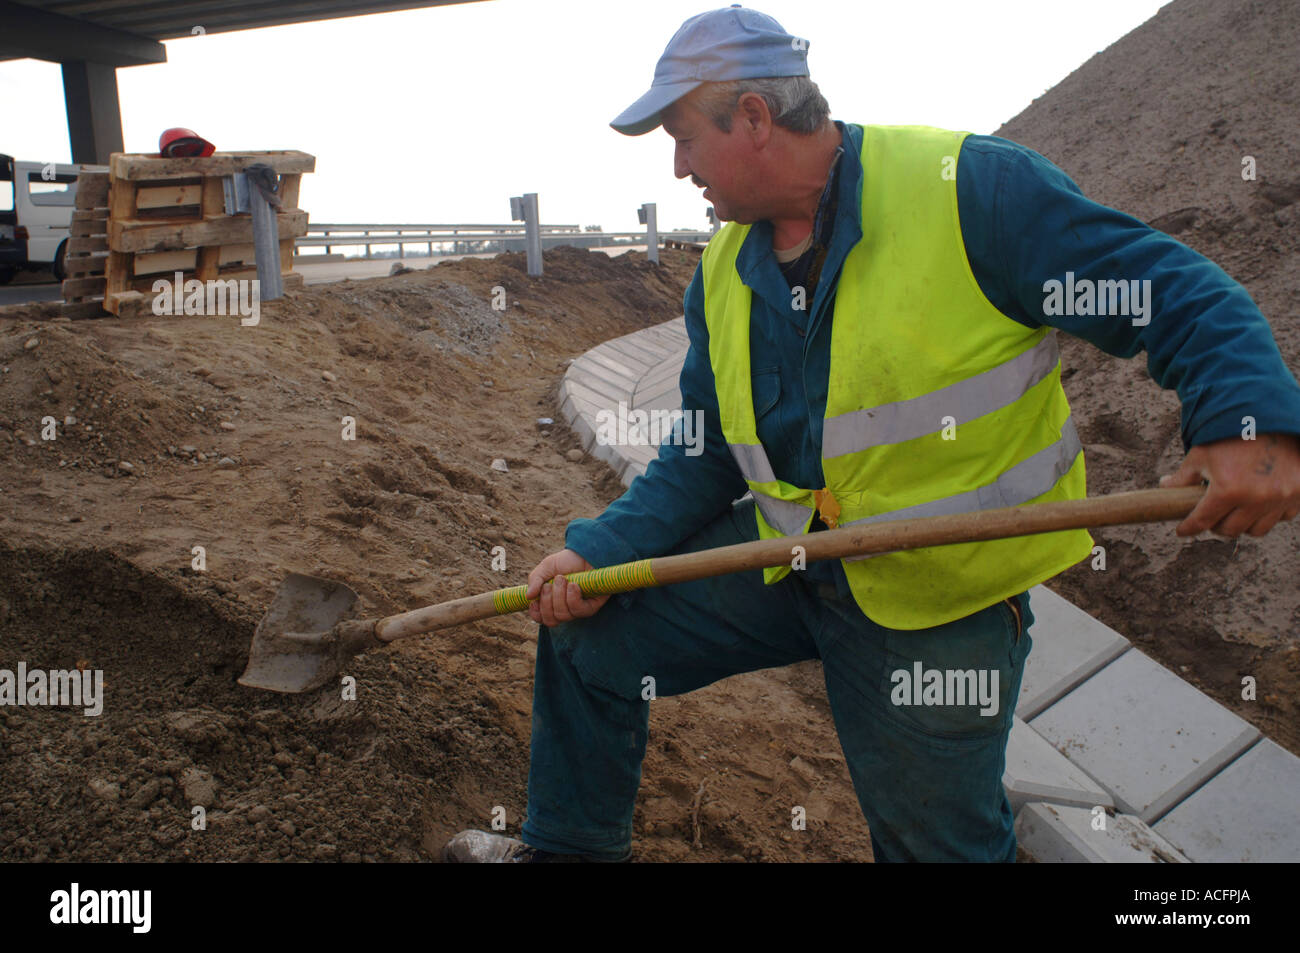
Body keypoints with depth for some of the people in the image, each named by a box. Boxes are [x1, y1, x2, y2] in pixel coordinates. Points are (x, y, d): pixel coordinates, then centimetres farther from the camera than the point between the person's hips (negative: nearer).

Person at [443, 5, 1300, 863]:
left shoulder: (972, 188, -17)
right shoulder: (723, 273, 3)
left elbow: (1179, 294, -16)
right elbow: (704, 458, 8)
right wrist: (600, 553, -3)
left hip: (941, 602, -5)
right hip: (782, 558, 6)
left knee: (938, 843, 10)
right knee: (589, 635, 9)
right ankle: (572, 844, 32)